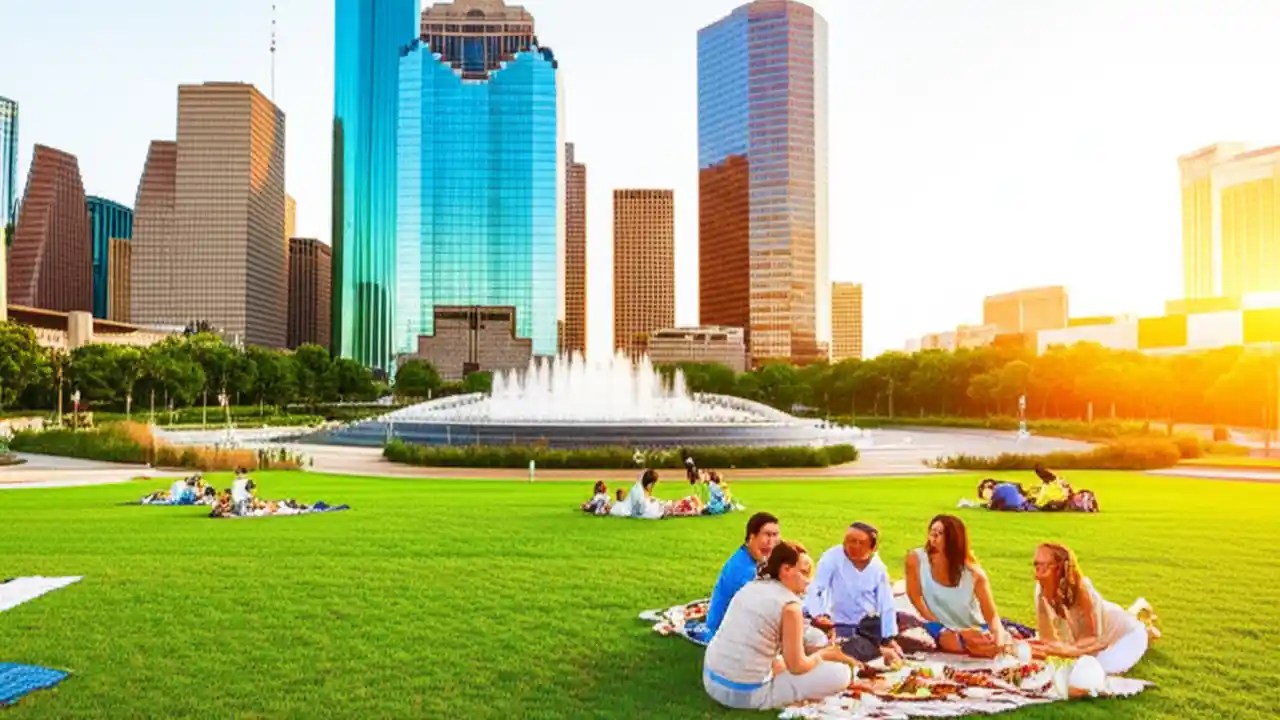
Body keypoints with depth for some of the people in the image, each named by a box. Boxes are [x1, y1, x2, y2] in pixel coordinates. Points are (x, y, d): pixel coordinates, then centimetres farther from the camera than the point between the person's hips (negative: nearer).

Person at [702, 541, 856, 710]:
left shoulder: (750, 587, 9)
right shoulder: (790, 605, -12)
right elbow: (797, 666, -6)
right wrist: (823, 655, 13)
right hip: (747, 693, -8)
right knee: (841, 673, -4)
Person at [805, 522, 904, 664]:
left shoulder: (878, 566, -2)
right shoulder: (832, 557, -15)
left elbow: (886, 604, 1)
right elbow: (815, 589, -22)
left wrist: (889, 638, -3)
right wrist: (818, 614, -41)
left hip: (870, 623, 4)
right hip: (842, 625, -3)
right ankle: (880, 651, -5)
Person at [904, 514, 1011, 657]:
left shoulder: (974, 573, -14)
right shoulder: (916, 559, -18)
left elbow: (992, 616, -15)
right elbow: (915, 598, -12)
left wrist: (999, 639, -37)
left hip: (974, 629, 5)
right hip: (941, 629, -5)